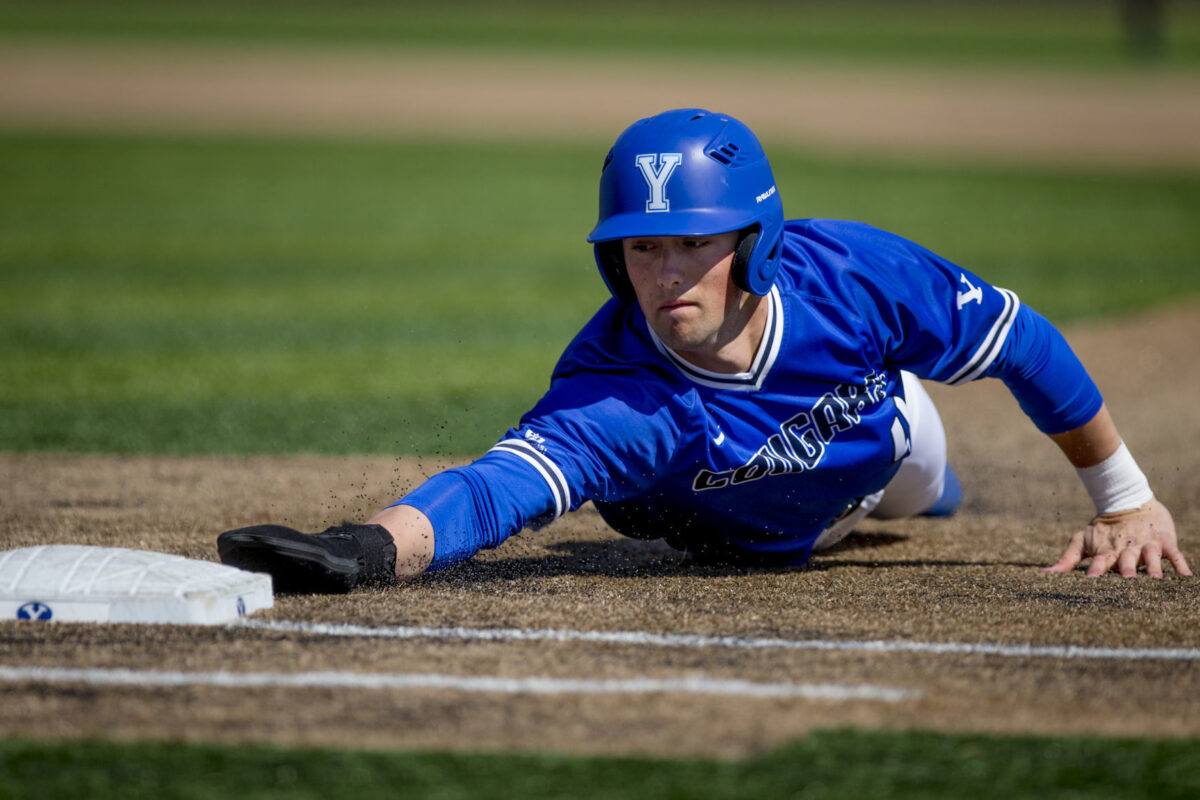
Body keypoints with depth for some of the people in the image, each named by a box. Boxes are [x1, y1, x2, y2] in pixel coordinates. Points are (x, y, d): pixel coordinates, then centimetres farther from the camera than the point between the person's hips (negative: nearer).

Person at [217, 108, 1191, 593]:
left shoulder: (854, 273, -41)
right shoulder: (613, 394, -48)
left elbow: (1024, 338, -25)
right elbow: (499, 484, -66)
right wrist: (369, 548, -88)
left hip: (872, 418, 1)